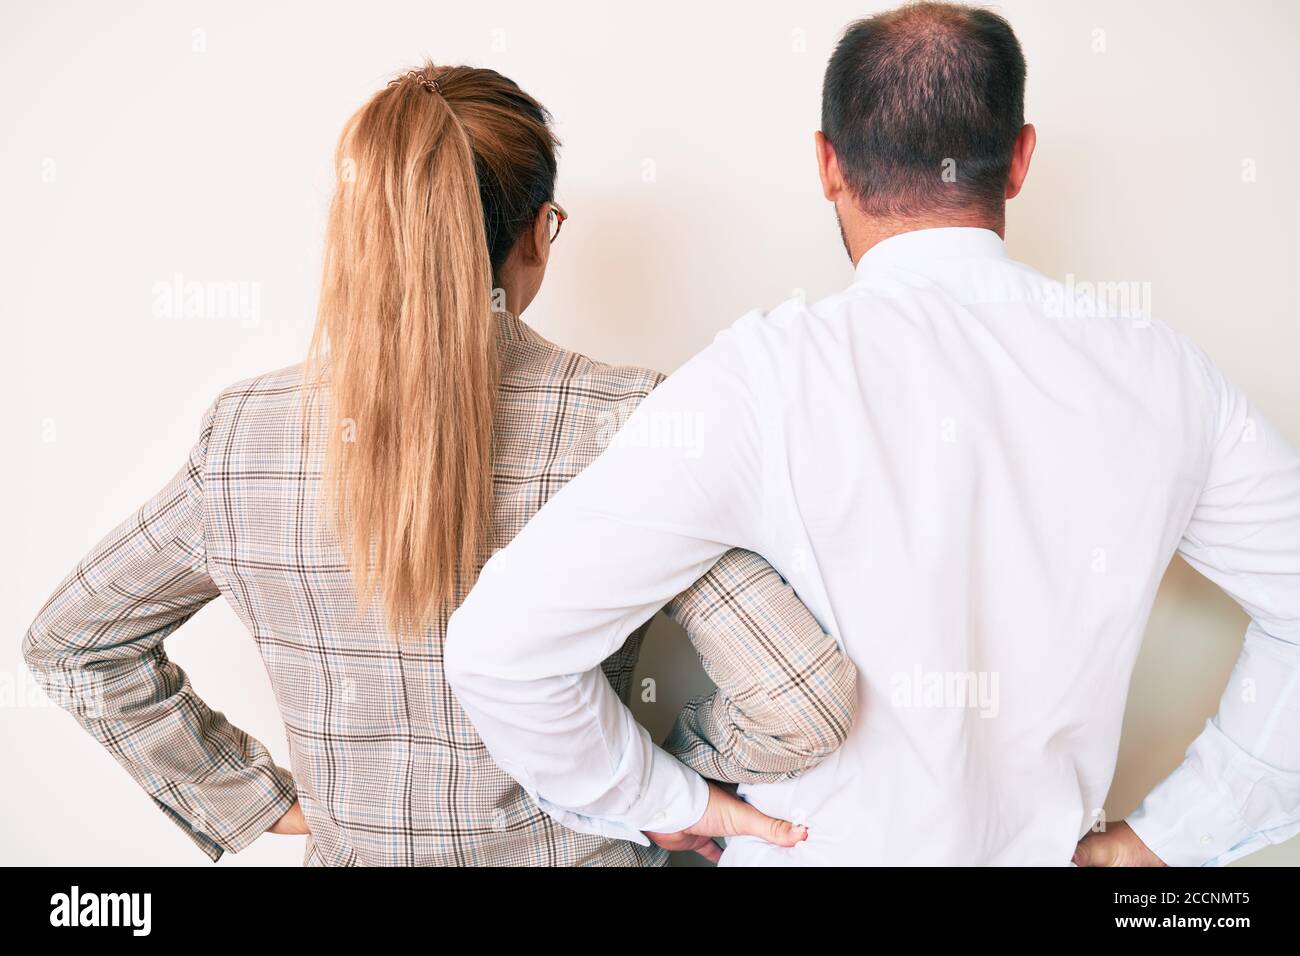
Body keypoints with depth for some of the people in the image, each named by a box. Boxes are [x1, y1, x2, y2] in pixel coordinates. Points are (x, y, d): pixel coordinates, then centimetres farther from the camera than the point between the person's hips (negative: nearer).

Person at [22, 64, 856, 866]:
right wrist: (667, 779, -8)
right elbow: (803, 704, -28)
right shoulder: (623, 423, -24)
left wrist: (259, 799, 4)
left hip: (355, 850, 3)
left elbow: (72, 640, 2)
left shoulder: (243, 434, -12)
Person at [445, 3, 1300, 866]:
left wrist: (665, 799, -10)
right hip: (1051, 847, 4)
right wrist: (1172, 834, 2)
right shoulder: (1160, 369, -11)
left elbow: (499, 643, -26)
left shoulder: (770, 376, -24)